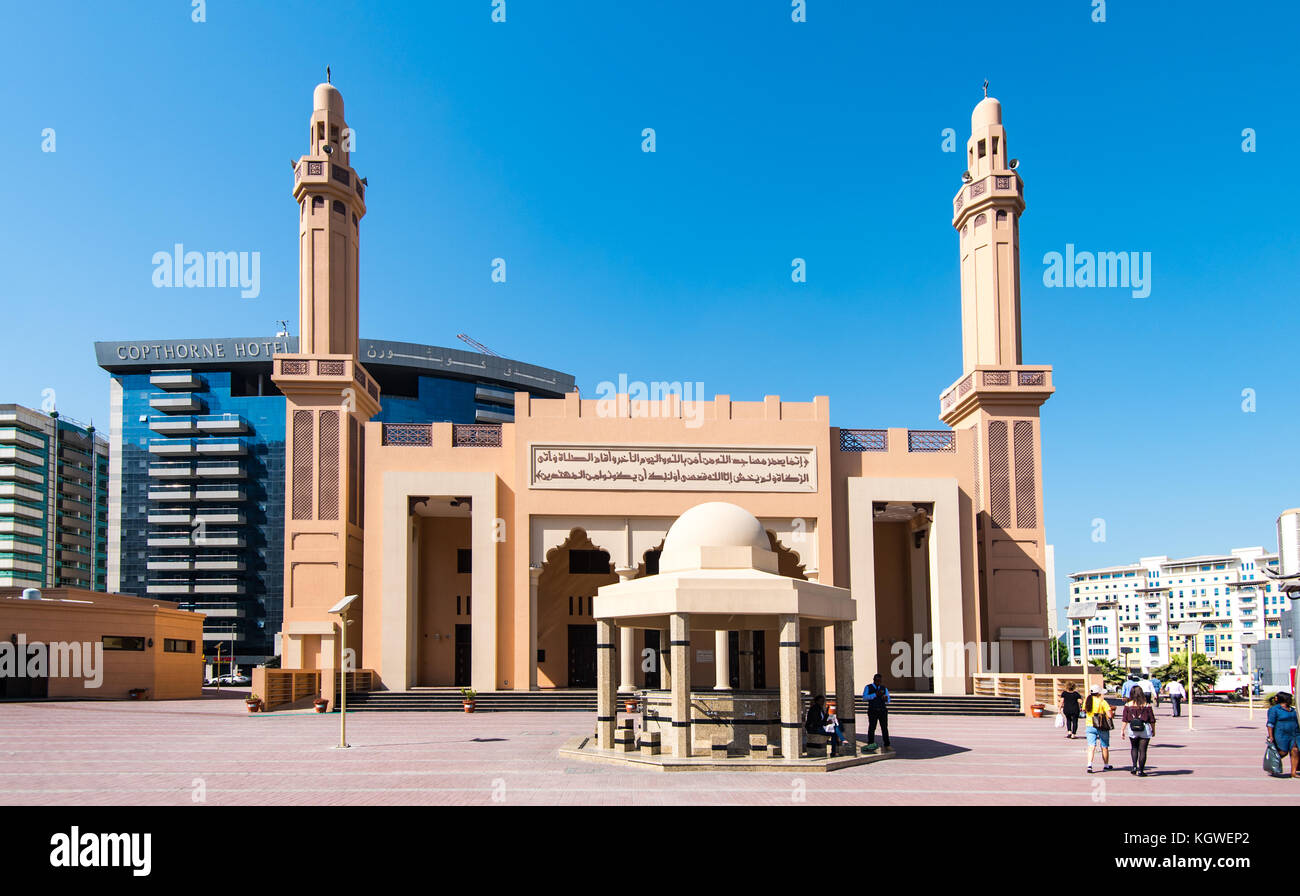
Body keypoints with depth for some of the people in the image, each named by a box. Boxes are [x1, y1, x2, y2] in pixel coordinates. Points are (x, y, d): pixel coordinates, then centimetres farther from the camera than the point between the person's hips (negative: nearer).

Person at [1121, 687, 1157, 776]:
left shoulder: (1128, 705, -3)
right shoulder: (1146, 706, -5)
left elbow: (1125, 719, -2)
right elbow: (1152, 720, -1)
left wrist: (1122, 730, 5)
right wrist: (1153, 730, 12)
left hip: (1132, 729, 2)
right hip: (1145, 729, -2)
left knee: (1134, 748, 22)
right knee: (1142, 750, 4)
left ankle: (1134, 766, 9)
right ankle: (1140, 771, 5)